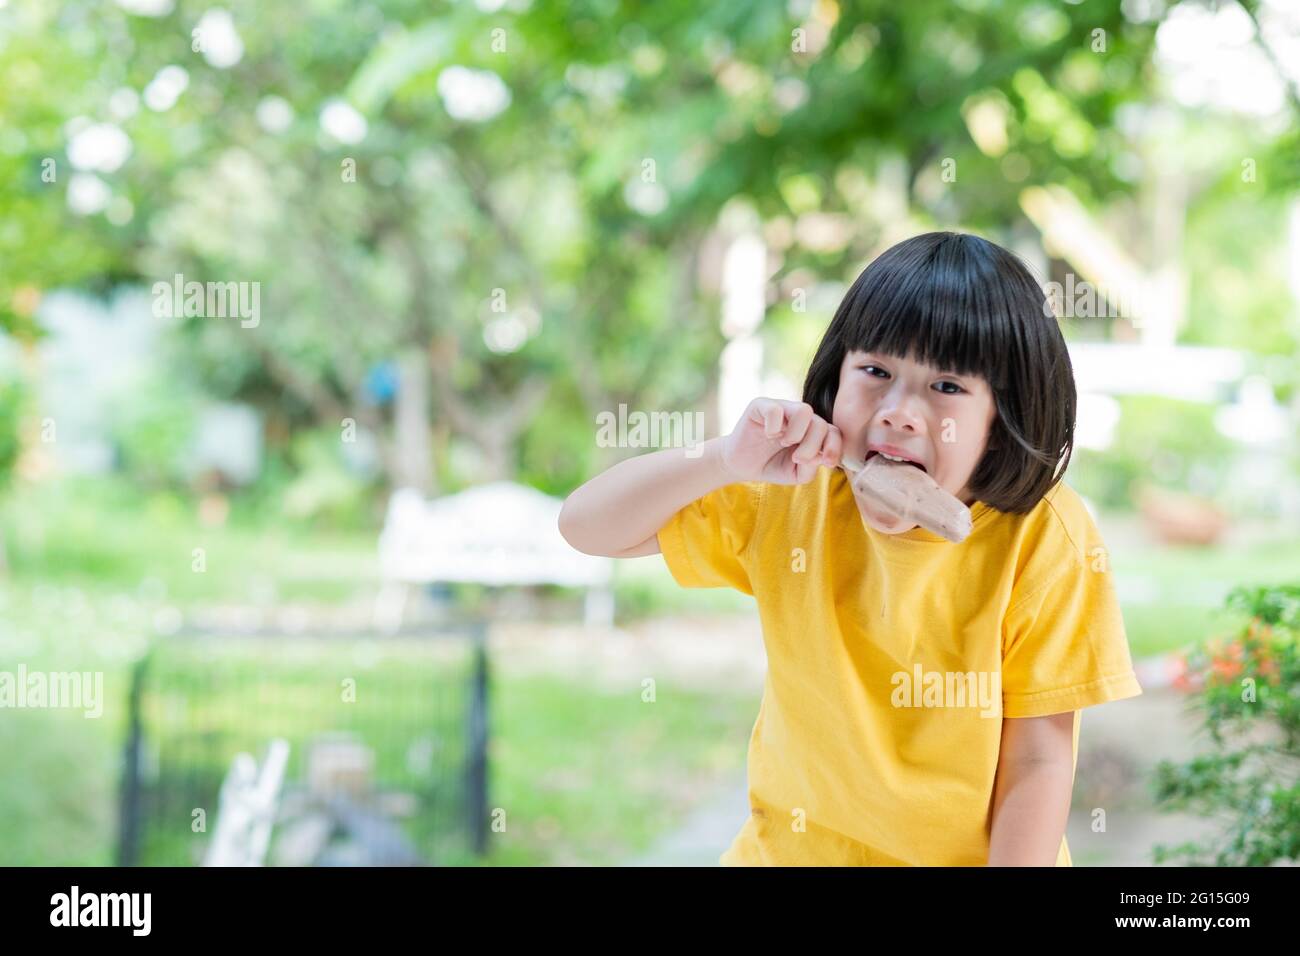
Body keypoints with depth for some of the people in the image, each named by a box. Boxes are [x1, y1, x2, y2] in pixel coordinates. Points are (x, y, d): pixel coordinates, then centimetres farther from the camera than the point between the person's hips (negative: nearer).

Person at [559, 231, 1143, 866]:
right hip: (787, 851, 2)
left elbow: (1038, 763, -11)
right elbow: (585, 527, -3)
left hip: (961, 855, -1)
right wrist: (728, 460, -17)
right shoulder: (792, 500, -4)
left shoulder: (1043, 541, -13)